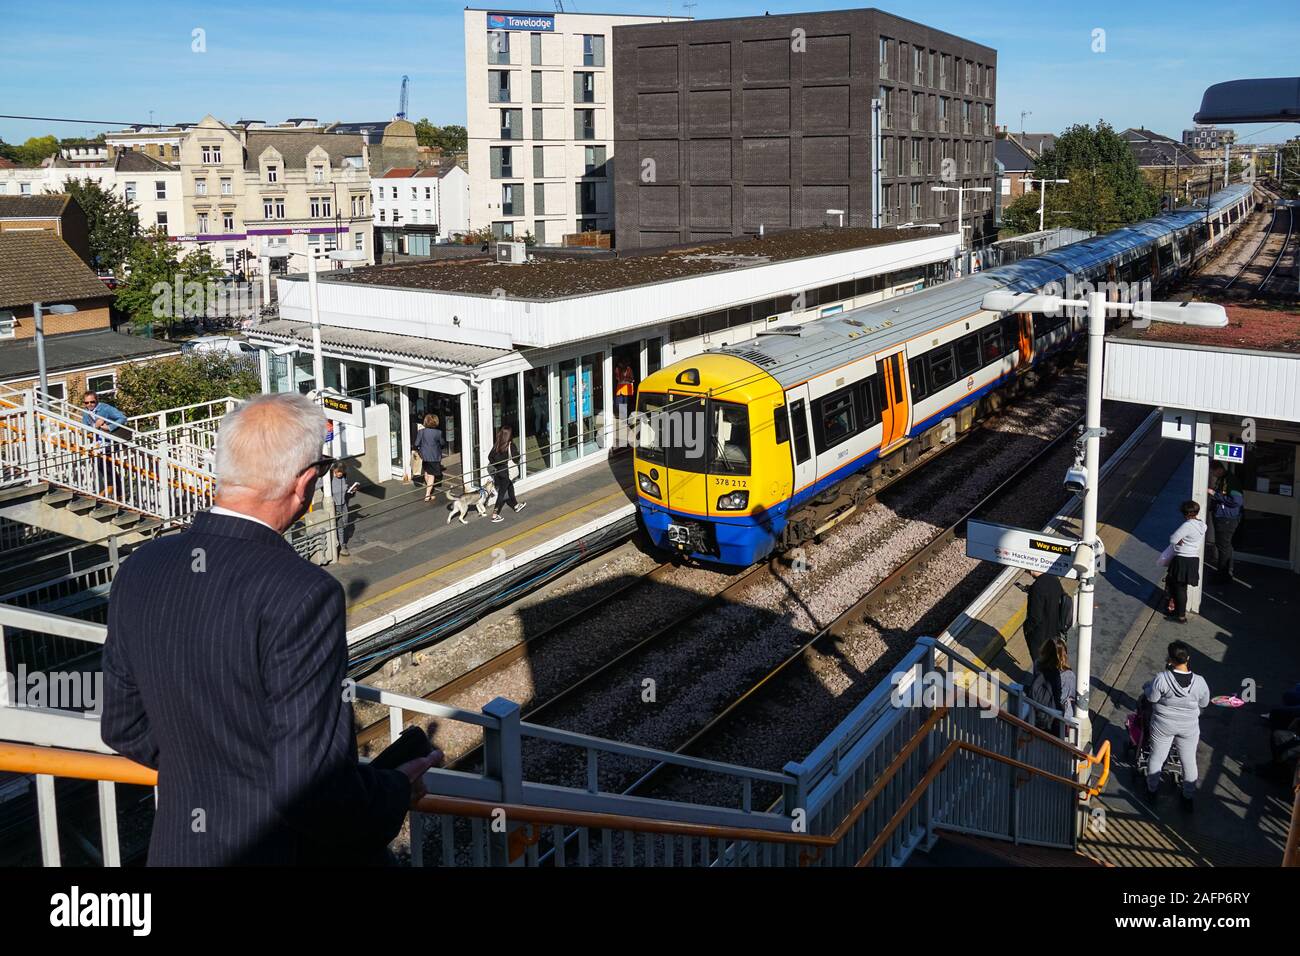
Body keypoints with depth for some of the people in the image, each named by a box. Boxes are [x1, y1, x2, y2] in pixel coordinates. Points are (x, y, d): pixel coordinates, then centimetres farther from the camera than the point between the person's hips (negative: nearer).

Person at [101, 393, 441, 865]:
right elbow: (313, 788, -27)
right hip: (286, 851, -6)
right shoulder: (303, 595, -27)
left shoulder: (141, 569, -5)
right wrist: (395, 793, -9)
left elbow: (123, 728, 6)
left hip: (178, 847, 6)